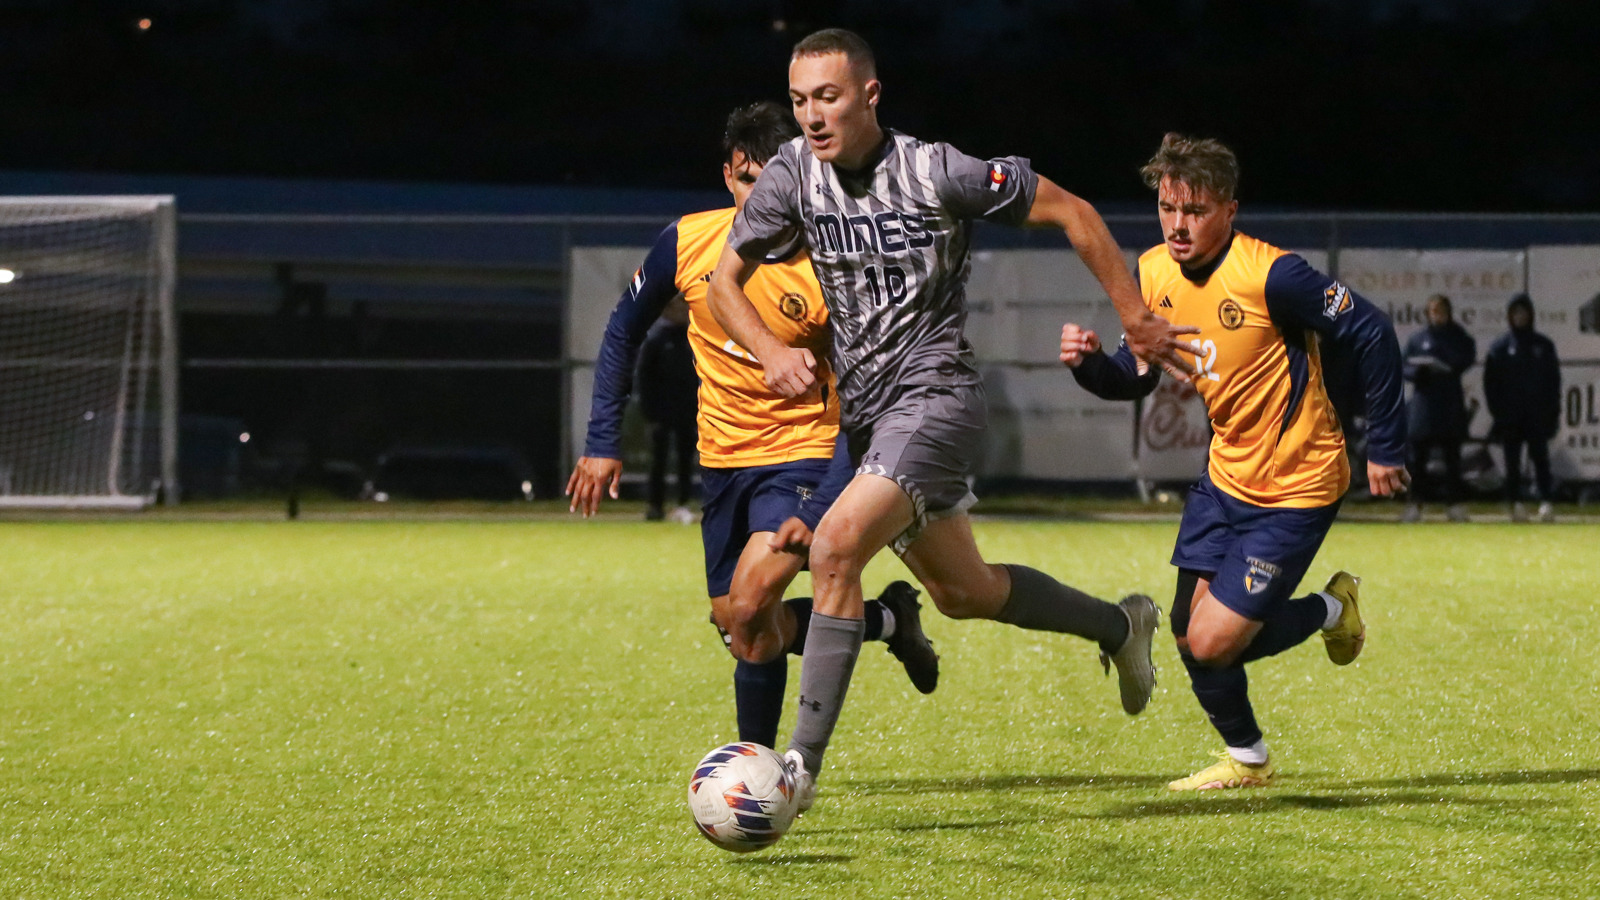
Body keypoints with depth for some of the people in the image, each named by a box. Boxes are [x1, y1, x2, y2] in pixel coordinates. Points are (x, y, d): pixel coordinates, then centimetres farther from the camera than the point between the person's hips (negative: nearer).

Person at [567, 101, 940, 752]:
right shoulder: (688, 242, -8)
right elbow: (624, 331, 8)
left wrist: (820, 514, -27)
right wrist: (603, 441, 3)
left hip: (804, 457, -6)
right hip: (722, 458, 6)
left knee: (748, 608, -23)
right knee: (736, 625, 12)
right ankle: (887, 620, 31)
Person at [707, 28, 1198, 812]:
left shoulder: (936, 172, -15)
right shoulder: (792, 173, -2)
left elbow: (1070, 212, -5)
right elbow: (725, 281, 7)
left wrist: (1134, 319, -1)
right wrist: (772, 352, -12)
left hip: (934, 395, -7)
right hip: (862, 409, 7)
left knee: (835, 546, -25)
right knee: (962, 592, 18)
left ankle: (804, 762, -20)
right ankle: (1119, 626, 42)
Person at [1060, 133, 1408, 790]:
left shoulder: (1270, 274, -23)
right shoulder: (1153, 274, -2)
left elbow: (1371, 335, -16)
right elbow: (1135, 377, 9)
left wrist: (1385, 447, -11)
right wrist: (1089, 363, -14)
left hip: (1296, 487, -7)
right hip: (1225, 476, 7)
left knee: (1213, 642, -11)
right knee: (1190, 631, 5)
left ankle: (1331, 609, 18)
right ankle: (1246, 760, 30)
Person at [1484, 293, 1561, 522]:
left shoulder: (1543, 345, 9)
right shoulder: (1500, 347, 7)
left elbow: (1554, 380, 9)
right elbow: (1490, 383, 6)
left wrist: (1553, 411, 0)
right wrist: (1498, 411, -3)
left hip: (1538, 415, 0)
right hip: (1510, 415, 0)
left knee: (1540, 457, -8)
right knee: (1513, 462, 2)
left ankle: (1545, 502, -14)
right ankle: (1515, 503, 4)